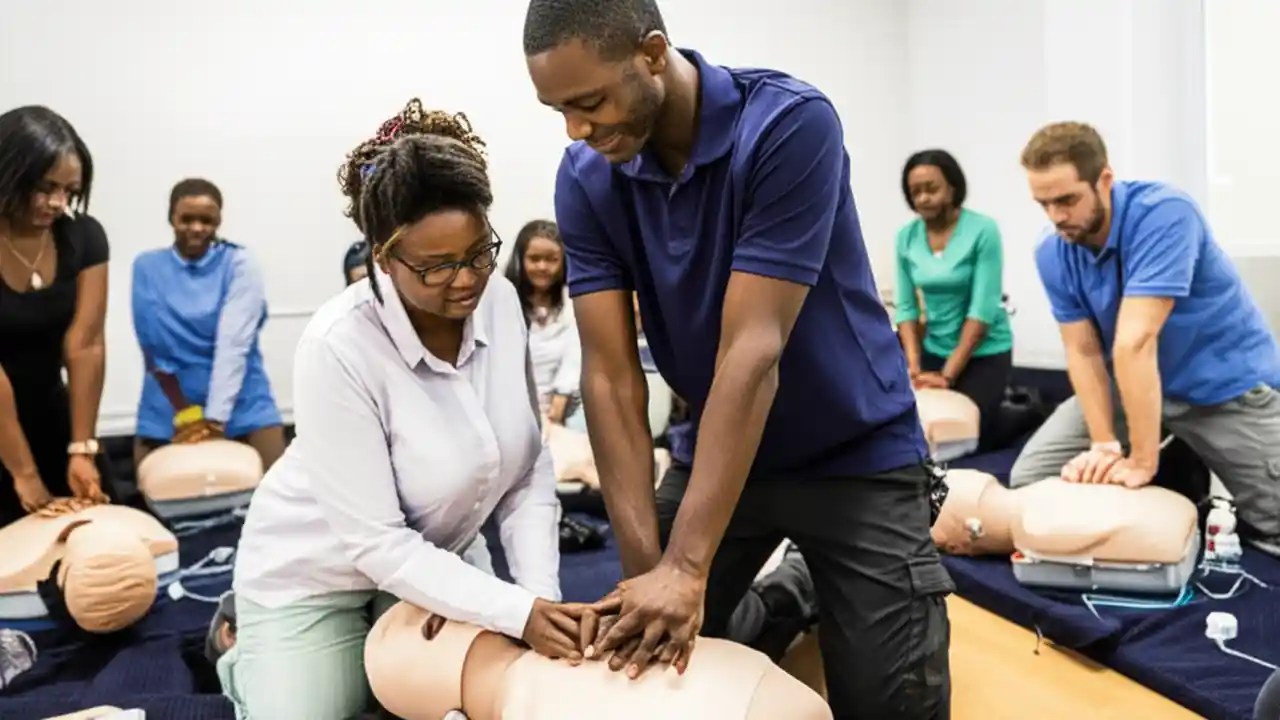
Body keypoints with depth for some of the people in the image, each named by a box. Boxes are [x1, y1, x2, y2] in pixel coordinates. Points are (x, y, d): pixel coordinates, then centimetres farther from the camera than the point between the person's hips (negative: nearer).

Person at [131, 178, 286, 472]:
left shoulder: (239, 264, -2)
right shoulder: (147, 267, 4)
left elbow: (233, 345, -12)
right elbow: (153, 347, 0)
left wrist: (215, 418, -19)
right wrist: (184, 414, -8)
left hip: (240, 403, -2)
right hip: (167, 407, 2)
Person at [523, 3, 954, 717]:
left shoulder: (790, 123, -23)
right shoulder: (587, 179, -10)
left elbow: (751, 350, -28)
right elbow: (610, 374, -12)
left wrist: (686, 568, -29)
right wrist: (645, 563, -19)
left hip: (856, 453, -3)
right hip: (716, 449, 4)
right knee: (649, 662, 8)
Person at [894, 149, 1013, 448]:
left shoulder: (983, 230, -17)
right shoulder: (906, 237, -3)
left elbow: (983, 309, -19)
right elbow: (906, 307, -2)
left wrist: (947, 375, -20)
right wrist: (914, 367, -12)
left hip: (983, 354, -4)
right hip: (934, 350, 5)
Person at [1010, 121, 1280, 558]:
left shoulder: (1163, 214, -29)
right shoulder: (1052, 255, -11)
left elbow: (1135, 342, -34)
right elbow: (1083, 352, -11)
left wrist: (1142, 461, -36)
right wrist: (1105, 446, -22)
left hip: (1224, 382, -4)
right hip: (1128, 380, 5)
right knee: (1029, 478, -4)